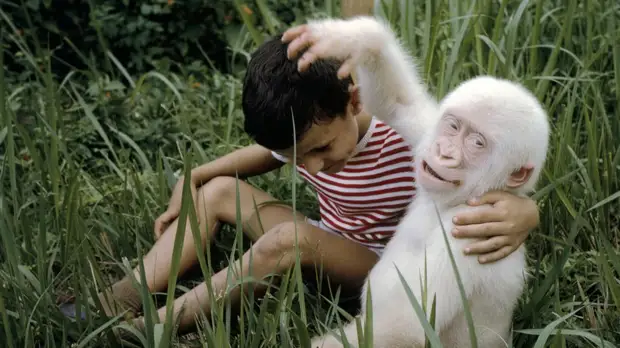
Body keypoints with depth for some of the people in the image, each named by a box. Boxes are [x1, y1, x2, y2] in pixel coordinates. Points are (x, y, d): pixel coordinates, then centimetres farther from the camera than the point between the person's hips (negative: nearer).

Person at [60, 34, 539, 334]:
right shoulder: (304, 133, -12)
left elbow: (522, 201, -31)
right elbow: (265, 153, 12)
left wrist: (519, 216, -56)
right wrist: (192, 179, 0)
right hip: (327, 252, 7)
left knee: (290, 236, -34)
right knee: (218, 190, -5)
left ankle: (157, 324, -25)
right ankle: (119, 302, -13)